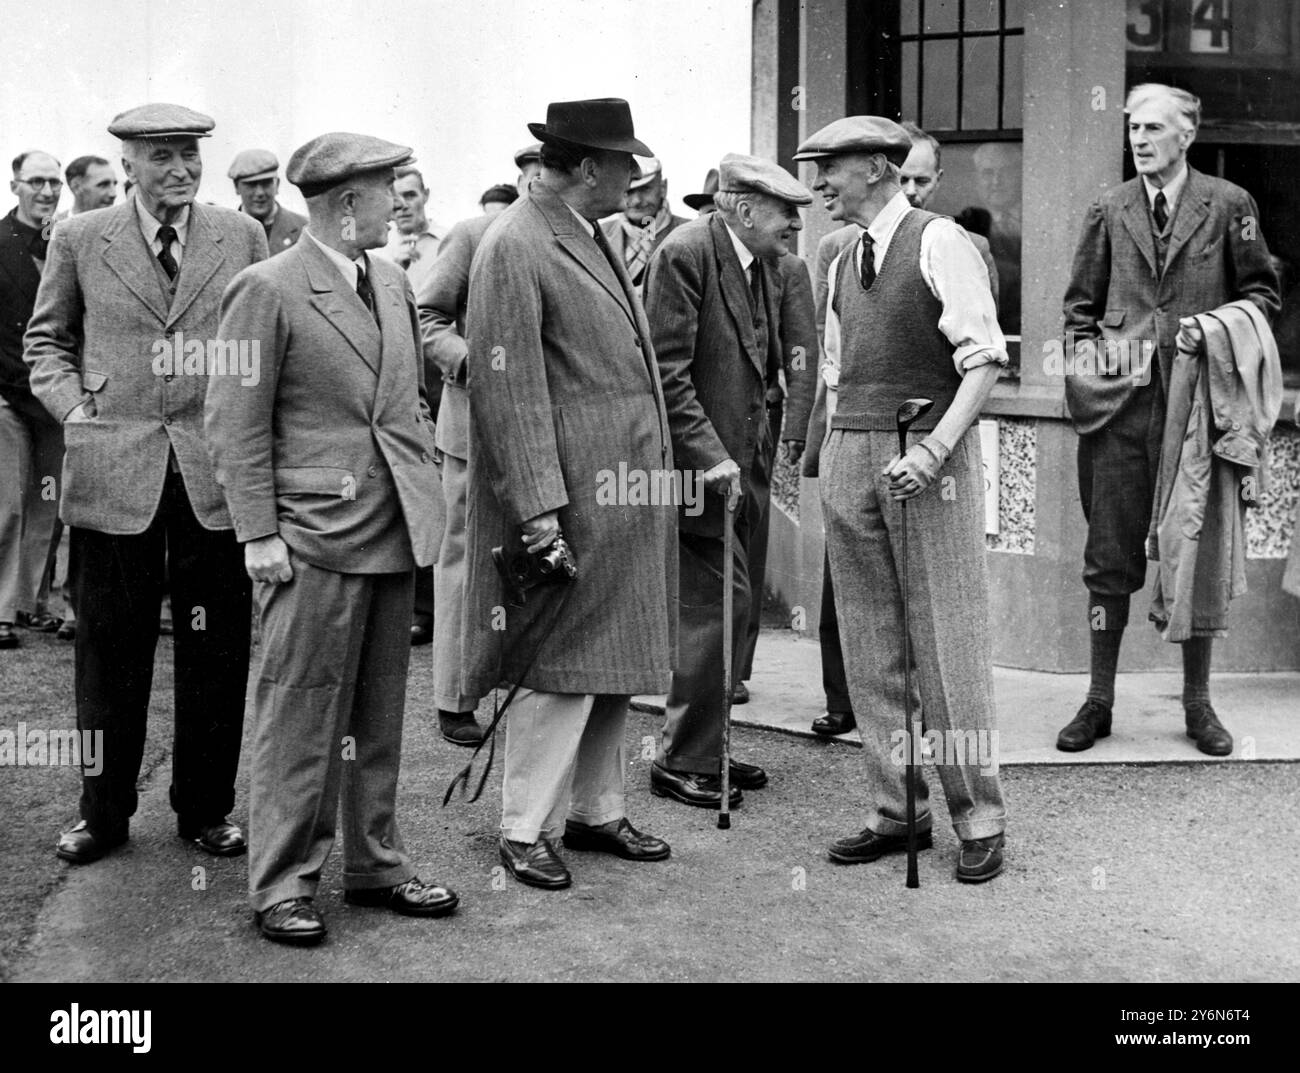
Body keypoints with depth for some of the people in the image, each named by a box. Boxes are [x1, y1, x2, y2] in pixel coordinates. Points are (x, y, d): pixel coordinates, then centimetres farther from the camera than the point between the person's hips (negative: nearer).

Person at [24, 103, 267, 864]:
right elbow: (47, 339, 14)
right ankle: (104, 814, 19)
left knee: (216, 651, 6)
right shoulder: (80, 241, 6)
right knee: (110, 651, 6)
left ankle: (206, 810, 20)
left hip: (218, 471, 1)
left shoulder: (242, 237, 7)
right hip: (113, 471, 0)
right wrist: (72, 405, 0)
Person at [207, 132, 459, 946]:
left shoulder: (393, 283, 13)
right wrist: (259, 532, -13)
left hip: (394, 533, 7)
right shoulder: (268, 290, -9)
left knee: (381, 711, 13)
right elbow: (236, 422, -10)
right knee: (302, 712, -2)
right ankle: (284, 884, 8)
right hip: (314, 539, -7)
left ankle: (376, 864, 24)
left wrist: (428, 486, 14)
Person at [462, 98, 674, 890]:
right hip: (575, 496, -9)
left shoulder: (595, 235, 14)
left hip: (629, 489, 9)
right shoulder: (515, 248, -14)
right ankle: (524, 830, 10)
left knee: (615, 662, 15)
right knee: (564, 666, -2)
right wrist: (539, 509, -21)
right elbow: (509, 388, -18)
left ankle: (597, 811, 27)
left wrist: (657, 473, 15)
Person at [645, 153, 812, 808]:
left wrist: (762, 451, 12)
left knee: (736, 605, 12)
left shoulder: (767, 268, 13)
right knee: (718, 605, -8)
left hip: (744, 464, 9)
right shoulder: (684, 254, -13)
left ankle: (705, 748, 24)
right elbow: (668, 371, -17)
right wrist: (707, 455, -21)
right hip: (698, 466, -9)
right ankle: (683, 762, 4)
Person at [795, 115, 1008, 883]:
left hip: (930, 457, -7)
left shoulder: (939, 243, -6)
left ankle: (979, 821, 7)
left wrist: (933, 450, -21)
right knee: (869, 643, 8)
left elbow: (986, 359, -11)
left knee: (948, 640, -3)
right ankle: (897, 812, 17)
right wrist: (836, 457, 11)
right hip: (852, 457, 7)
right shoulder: (842, 264, 15)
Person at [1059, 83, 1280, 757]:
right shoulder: (1108, 210, 11)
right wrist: (1083, 362, 4)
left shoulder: (1229, 206, 6)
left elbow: (1262, 293, 10)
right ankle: (1099, 701, 11)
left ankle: (1197, 703, 14)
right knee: (1109, 556, 2)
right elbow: (1080, 304, 16)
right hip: (1119, 402, 1)